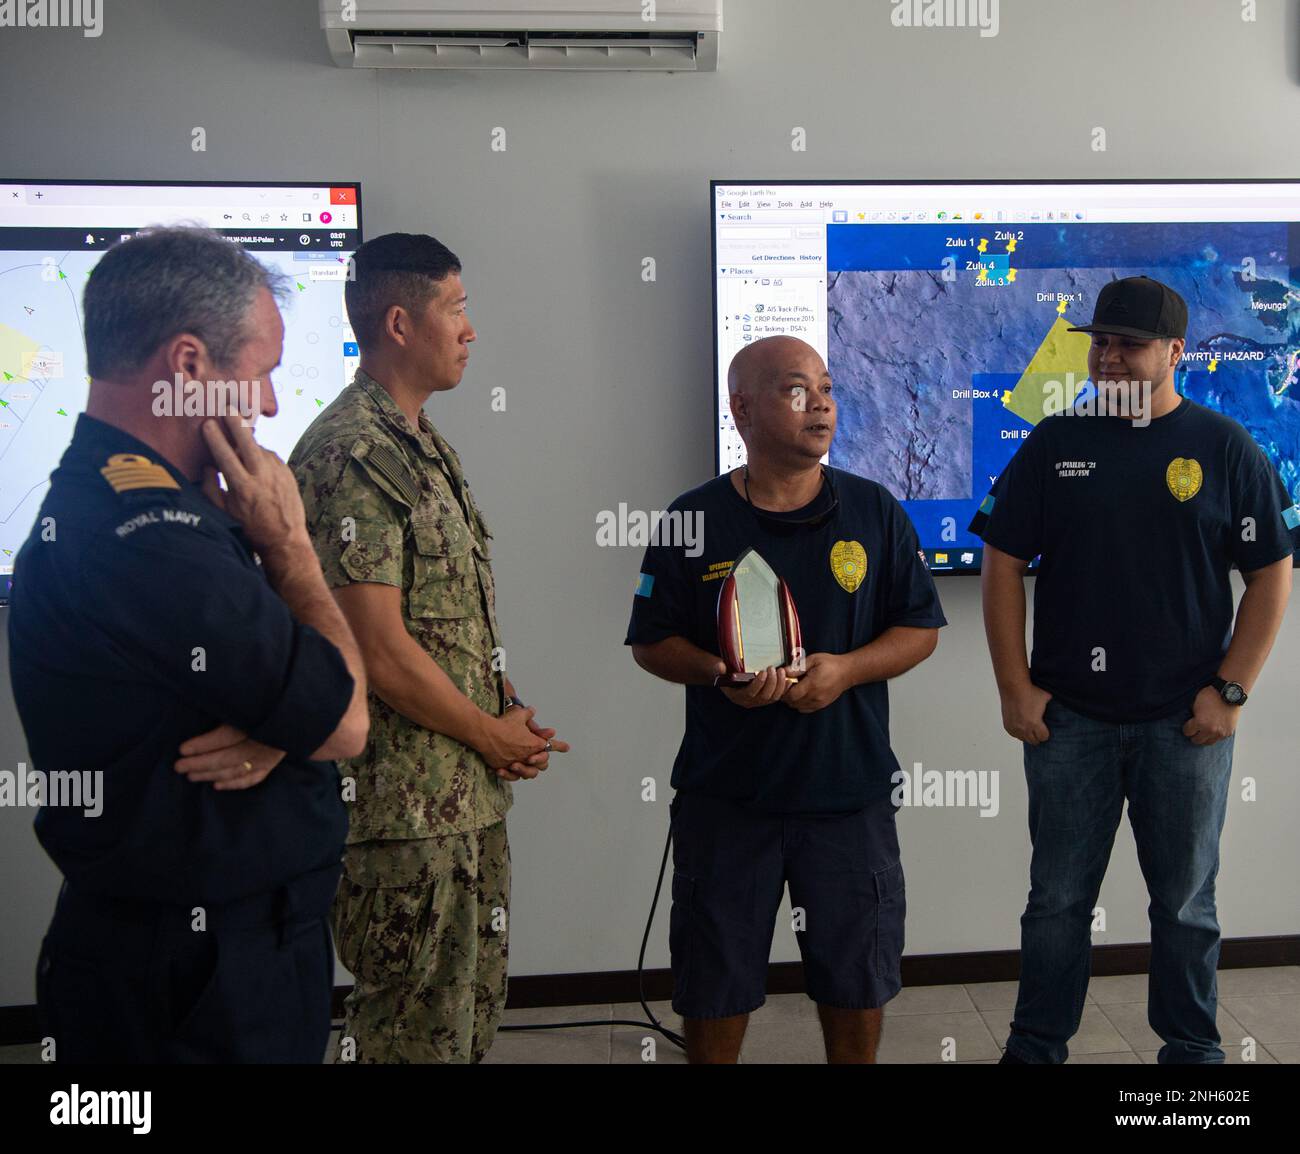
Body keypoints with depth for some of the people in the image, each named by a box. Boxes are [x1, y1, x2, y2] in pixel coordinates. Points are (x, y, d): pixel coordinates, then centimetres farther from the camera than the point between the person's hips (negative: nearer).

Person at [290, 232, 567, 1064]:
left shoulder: (427, 446, 14)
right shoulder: (352, 455, -18)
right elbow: (379, 651, -22)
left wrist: (511, 711, 5)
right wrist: (492, 734, -9)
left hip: (474, 794, 10)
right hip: (407, 804, -9)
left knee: (475, 1010, 20)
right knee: (420, 1028, 5)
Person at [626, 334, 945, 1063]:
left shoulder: (875, 511, 1)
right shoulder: (695, 519, -3)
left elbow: (921, 628, 4)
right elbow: (651, 641, 1)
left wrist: (846, 669, -14)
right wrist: (719, 675, -18)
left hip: (850, 786, 1)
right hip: (725, 787, -1)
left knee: (857, 975, 15)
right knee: (716, 978, 12)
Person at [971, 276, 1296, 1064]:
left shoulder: (1227, 450, 0)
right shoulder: (1053, 445, 3)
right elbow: (1004, 563, 3)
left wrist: (1231, 690, -6)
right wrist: (1015, 687, -3)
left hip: (1185, 721, -1)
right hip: (1068, 717, 1)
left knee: (1186, 902, 13)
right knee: (1058, 898, 11)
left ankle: (1193, 1049, 30)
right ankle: (1037, 1045, 26)